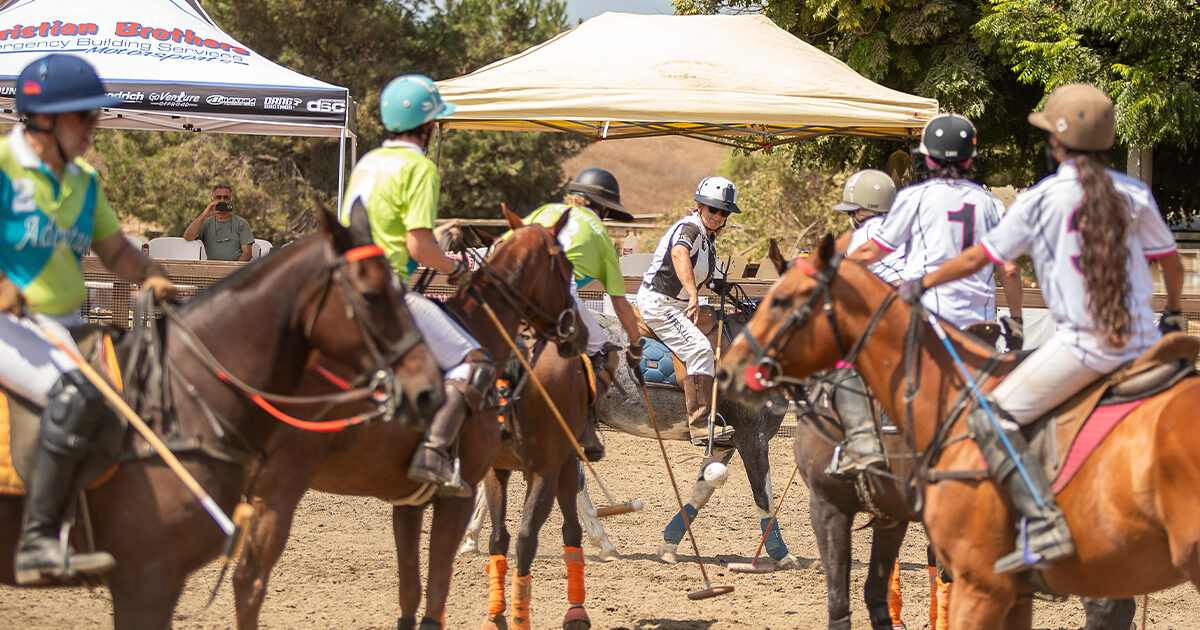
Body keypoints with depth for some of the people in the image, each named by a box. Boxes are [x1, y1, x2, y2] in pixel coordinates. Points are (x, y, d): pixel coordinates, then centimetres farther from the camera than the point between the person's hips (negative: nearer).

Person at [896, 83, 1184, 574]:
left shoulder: (1040, 200, -3)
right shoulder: (1134, 194, 8)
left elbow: (978, 258, 5)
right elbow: (1172, 263, 18)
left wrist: (923, 284, 21)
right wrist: (1173, 315, 39)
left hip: (1083, 345, -5)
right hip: (1144, 341, 5)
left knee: (992, 419, -2)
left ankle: (1043, 526, -19)